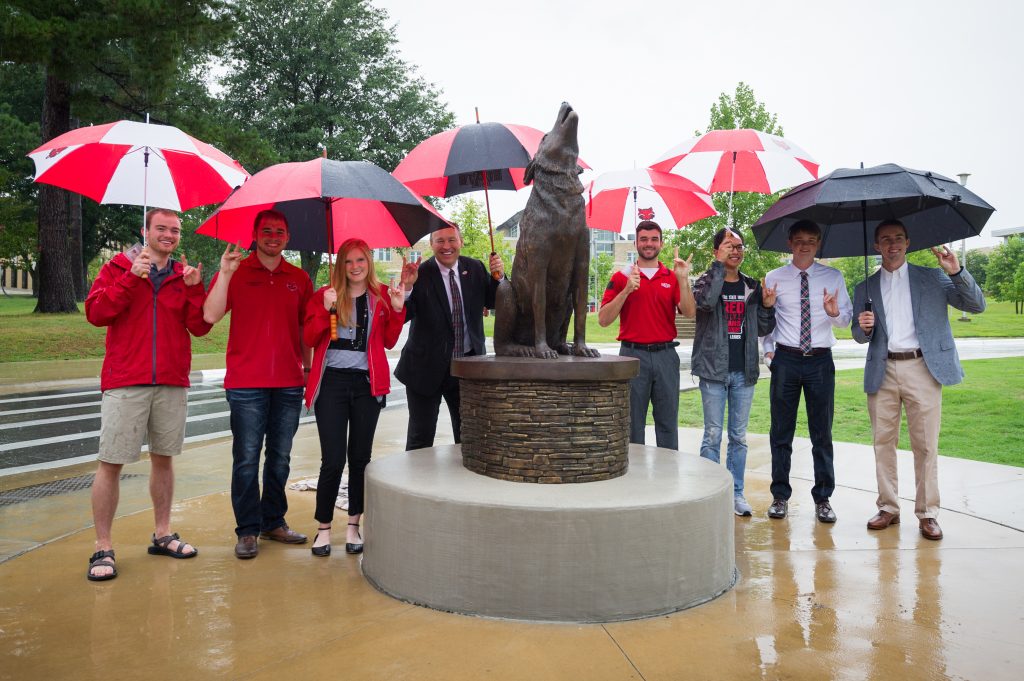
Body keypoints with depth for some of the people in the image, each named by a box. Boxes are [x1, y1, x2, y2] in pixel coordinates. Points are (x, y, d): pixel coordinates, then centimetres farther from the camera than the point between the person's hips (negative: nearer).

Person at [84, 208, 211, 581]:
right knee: (111, 462, -3)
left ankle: (163, 534, 23)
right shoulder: (118, 268, 6)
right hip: (125, 382, -3)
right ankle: (103, 547, 6)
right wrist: (131, 277, -15)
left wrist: (194, 287, -11)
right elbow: (95, 313, -8)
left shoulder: (185, 275, 11)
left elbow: (200, 327, 2)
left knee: (163, 457, 11)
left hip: (172, 383, 3)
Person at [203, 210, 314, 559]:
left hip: (289, 383, 3)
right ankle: (247, 530, 11)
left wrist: (308, 366, 9)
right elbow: (211, 316, -11)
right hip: (246, 383, -3)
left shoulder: (299, 278, 11)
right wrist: (225, 273, -18)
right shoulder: (235, 272, 2)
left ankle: (274, 522, 24)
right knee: (247, 458, -1)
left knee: (280, 457, 11)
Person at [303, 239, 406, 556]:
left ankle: (353, 526, 21)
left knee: (360, 457, 9)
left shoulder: (382, 296, 8)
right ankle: (324, 527, 13)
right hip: (332, 381, -2)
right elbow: (309, 338, -3)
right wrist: (326, 309, -15)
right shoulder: (324, 295, 4)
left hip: (367, 383, 2)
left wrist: (397, 309, -7)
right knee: (333, 460, -4)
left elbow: (389, 341, 5)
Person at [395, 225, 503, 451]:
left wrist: (498, 277, -11)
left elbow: (493, 302, 7)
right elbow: (401, 317, -19)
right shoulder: (420, 274, -13)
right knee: (421, 439, 7)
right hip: (427, 368, -4)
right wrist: (406, 287, -36)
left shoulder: (475, 269, 1)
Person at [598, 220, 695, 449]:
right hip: (633, 354, -2)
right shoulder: (622, 277, 6)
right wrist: (627, 289, -13)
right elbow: (603, 319, -3)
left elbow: (689, 313, -4)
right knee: (632, 423, 3)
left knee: (668, 423, 7)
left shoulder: (672, 278, 11)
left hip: (665, 355, 2)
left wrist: (683, 280, -15)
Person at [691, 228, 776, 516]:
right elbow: (706, 301, -25)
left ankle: (736, 492, 19)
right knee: (713, 435, 0)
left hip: (744, 372, 4)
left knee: (739, 436, 10)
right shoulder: (706, 281, -1)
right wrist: (719, 264, -20)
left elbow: (763, 330, 14)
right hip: (714, 370, -4)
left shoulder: (752, 287, 12)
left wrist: (768, 308, -4)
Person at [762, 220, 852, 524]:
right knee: (781, 432, 6)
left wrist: (835, 313, -21)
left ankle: (823, 499, 18)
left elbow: (847, 318, 0)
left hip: (820, 361, 0)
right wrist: (768, 349, -1)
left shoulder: (833, 277, 4)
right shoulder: (774, 278, 4)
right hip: (786, 360, 0)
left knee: (822, 433, 6)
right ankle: (780, 496, 18)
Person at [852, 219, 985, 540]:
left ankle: (927, 514, 10)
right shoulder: (866, 288, 13)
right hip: (882, 372, 2)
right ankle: (888, 508, 16)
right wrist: (863, 328, -10)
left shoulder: (932, 278, 8)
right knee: (883, 442, 6)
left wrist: (957, 272, -11)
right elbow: (860, 337, 14)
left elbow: (977, 305, 2)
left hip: (922, 368, -2)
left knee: (926, 445, 0)